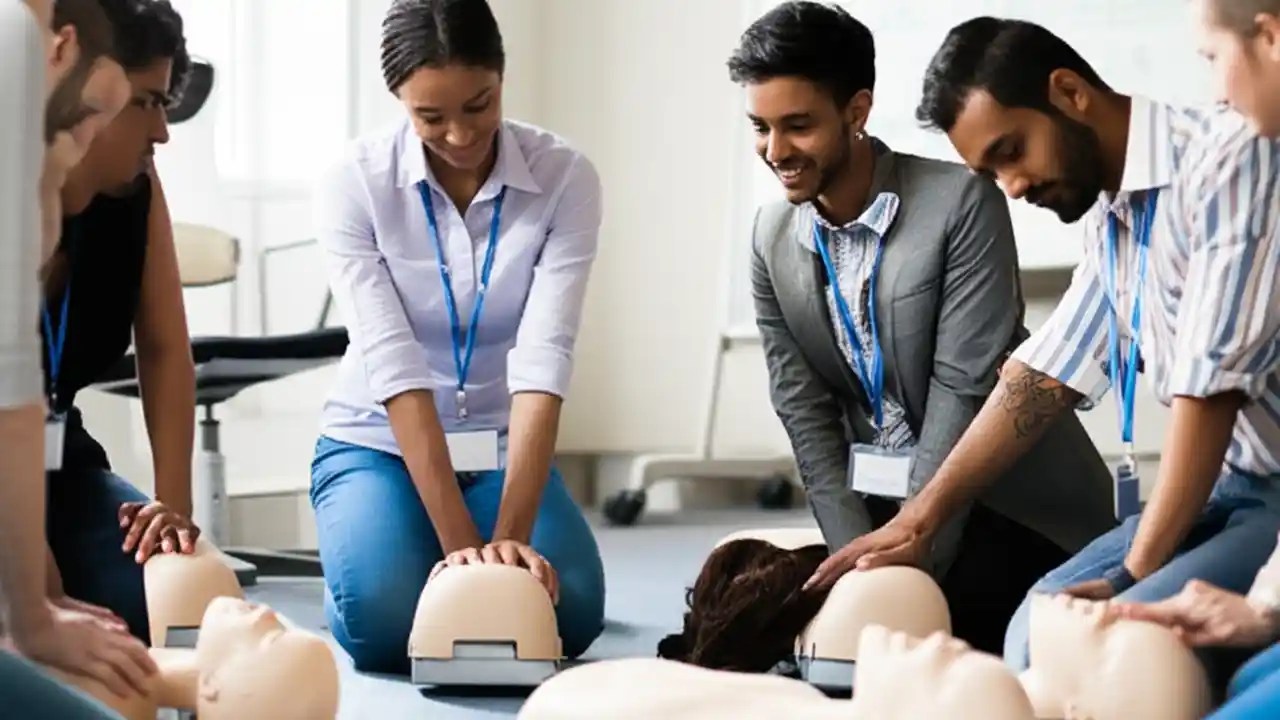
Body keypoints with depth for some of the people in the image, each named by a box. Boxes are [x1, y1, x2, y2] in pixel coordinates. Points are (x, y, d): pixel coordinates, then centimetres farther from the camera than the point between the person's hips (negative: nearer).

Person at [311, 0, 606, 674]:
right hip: (378, 443, -1)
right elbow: (394, 367, -25)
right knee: (387, 620, -28)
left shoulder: (564, 177, -15)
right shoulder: (354, 183, -17)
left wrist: (511, 534, -33)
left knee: (570, 613, -23)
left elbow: (541, 362, -23)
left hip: (503, 447, 1)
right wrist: (459, 541, -32)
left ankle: (487, 577, 12)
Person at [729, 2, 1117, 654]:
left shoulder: (962, 202, -18)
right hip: (880, 501, 5)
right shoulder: (774, 235, 0)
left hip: (1008, 501, -5)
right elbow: (805, 413, -1)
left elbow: (963, 393, -21)